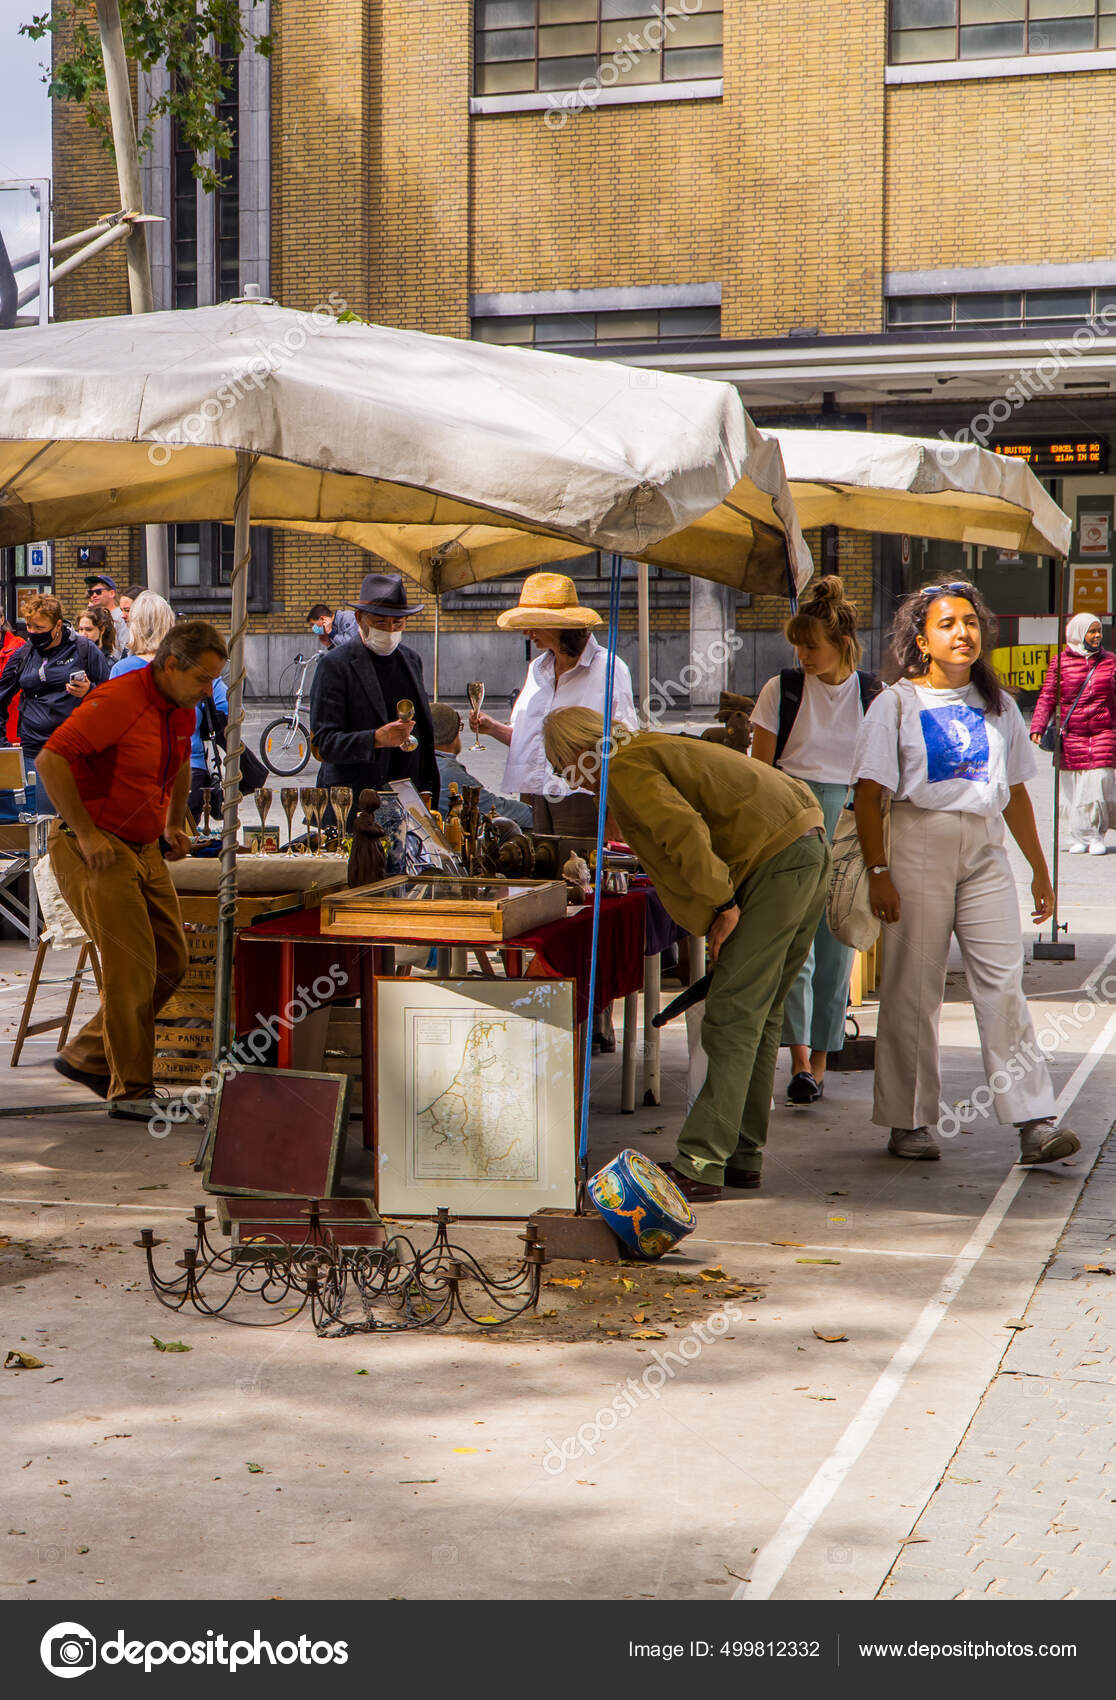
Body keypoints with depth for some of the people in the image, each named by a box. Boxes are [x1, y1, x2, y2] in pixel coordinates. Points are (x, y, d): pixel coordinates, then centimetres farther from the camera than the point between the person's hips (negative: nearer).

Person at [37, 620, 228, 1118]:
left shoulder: (182, 711, 9)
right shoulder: (119, 700, -20)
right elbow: (51, 759, -24)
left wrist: (174, 824, 19)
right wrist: (86, 833, -23)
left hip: (145, 850, 9)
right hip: (93, 849, -9)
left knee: (170, 961, 7)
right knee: (132, 965, -13)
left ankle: (86, 1057, 19)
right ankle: (131, 1090, -5)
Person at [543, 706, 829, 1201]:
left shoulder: (625, 773, -7)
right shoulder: (651, 749, 25)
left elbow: (684, 831, -21)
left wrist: (723, 904, -15)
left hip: (777, 858, -10)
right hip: (809, 848, 10)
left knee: (733, 1015, -10)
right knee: (760, 1015, 13)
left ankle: (702, 1163, -11)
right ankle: (743, 1156, 17)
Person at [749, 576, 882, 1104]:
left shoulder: (873, 696, 4)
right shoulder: (781, 690, 2)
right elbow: (759, 771, 4)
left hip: (848, 823, 1)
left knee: (836, 947, 3)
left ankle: (820, 1061, 13)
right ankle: (799, 1061, -11)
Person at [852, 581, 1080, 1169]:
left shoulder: (997, 704, 15)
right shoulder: (897, 703, 3)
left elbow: (1015, 793, 20)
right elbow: (869, 796, -2)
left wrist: (1039, 870, 20)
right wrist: (878, 872, -11)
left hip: (985, 850, 3)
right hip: (919, 842, -3)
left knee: (1003, 985, -6)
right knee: (913, 989, 0)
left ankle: (1034, 1124, -10)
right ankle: (909, 1122, 11)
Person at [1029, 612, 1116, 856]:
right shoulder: (1061, 662, 4)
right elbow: (1047, 697, 4)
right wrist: (1038, 727, -7)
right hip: (1071, 734, -1)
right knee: (1072, 786, -1)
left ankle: (1096, 837, 3)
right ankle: (1078, 836, 10)